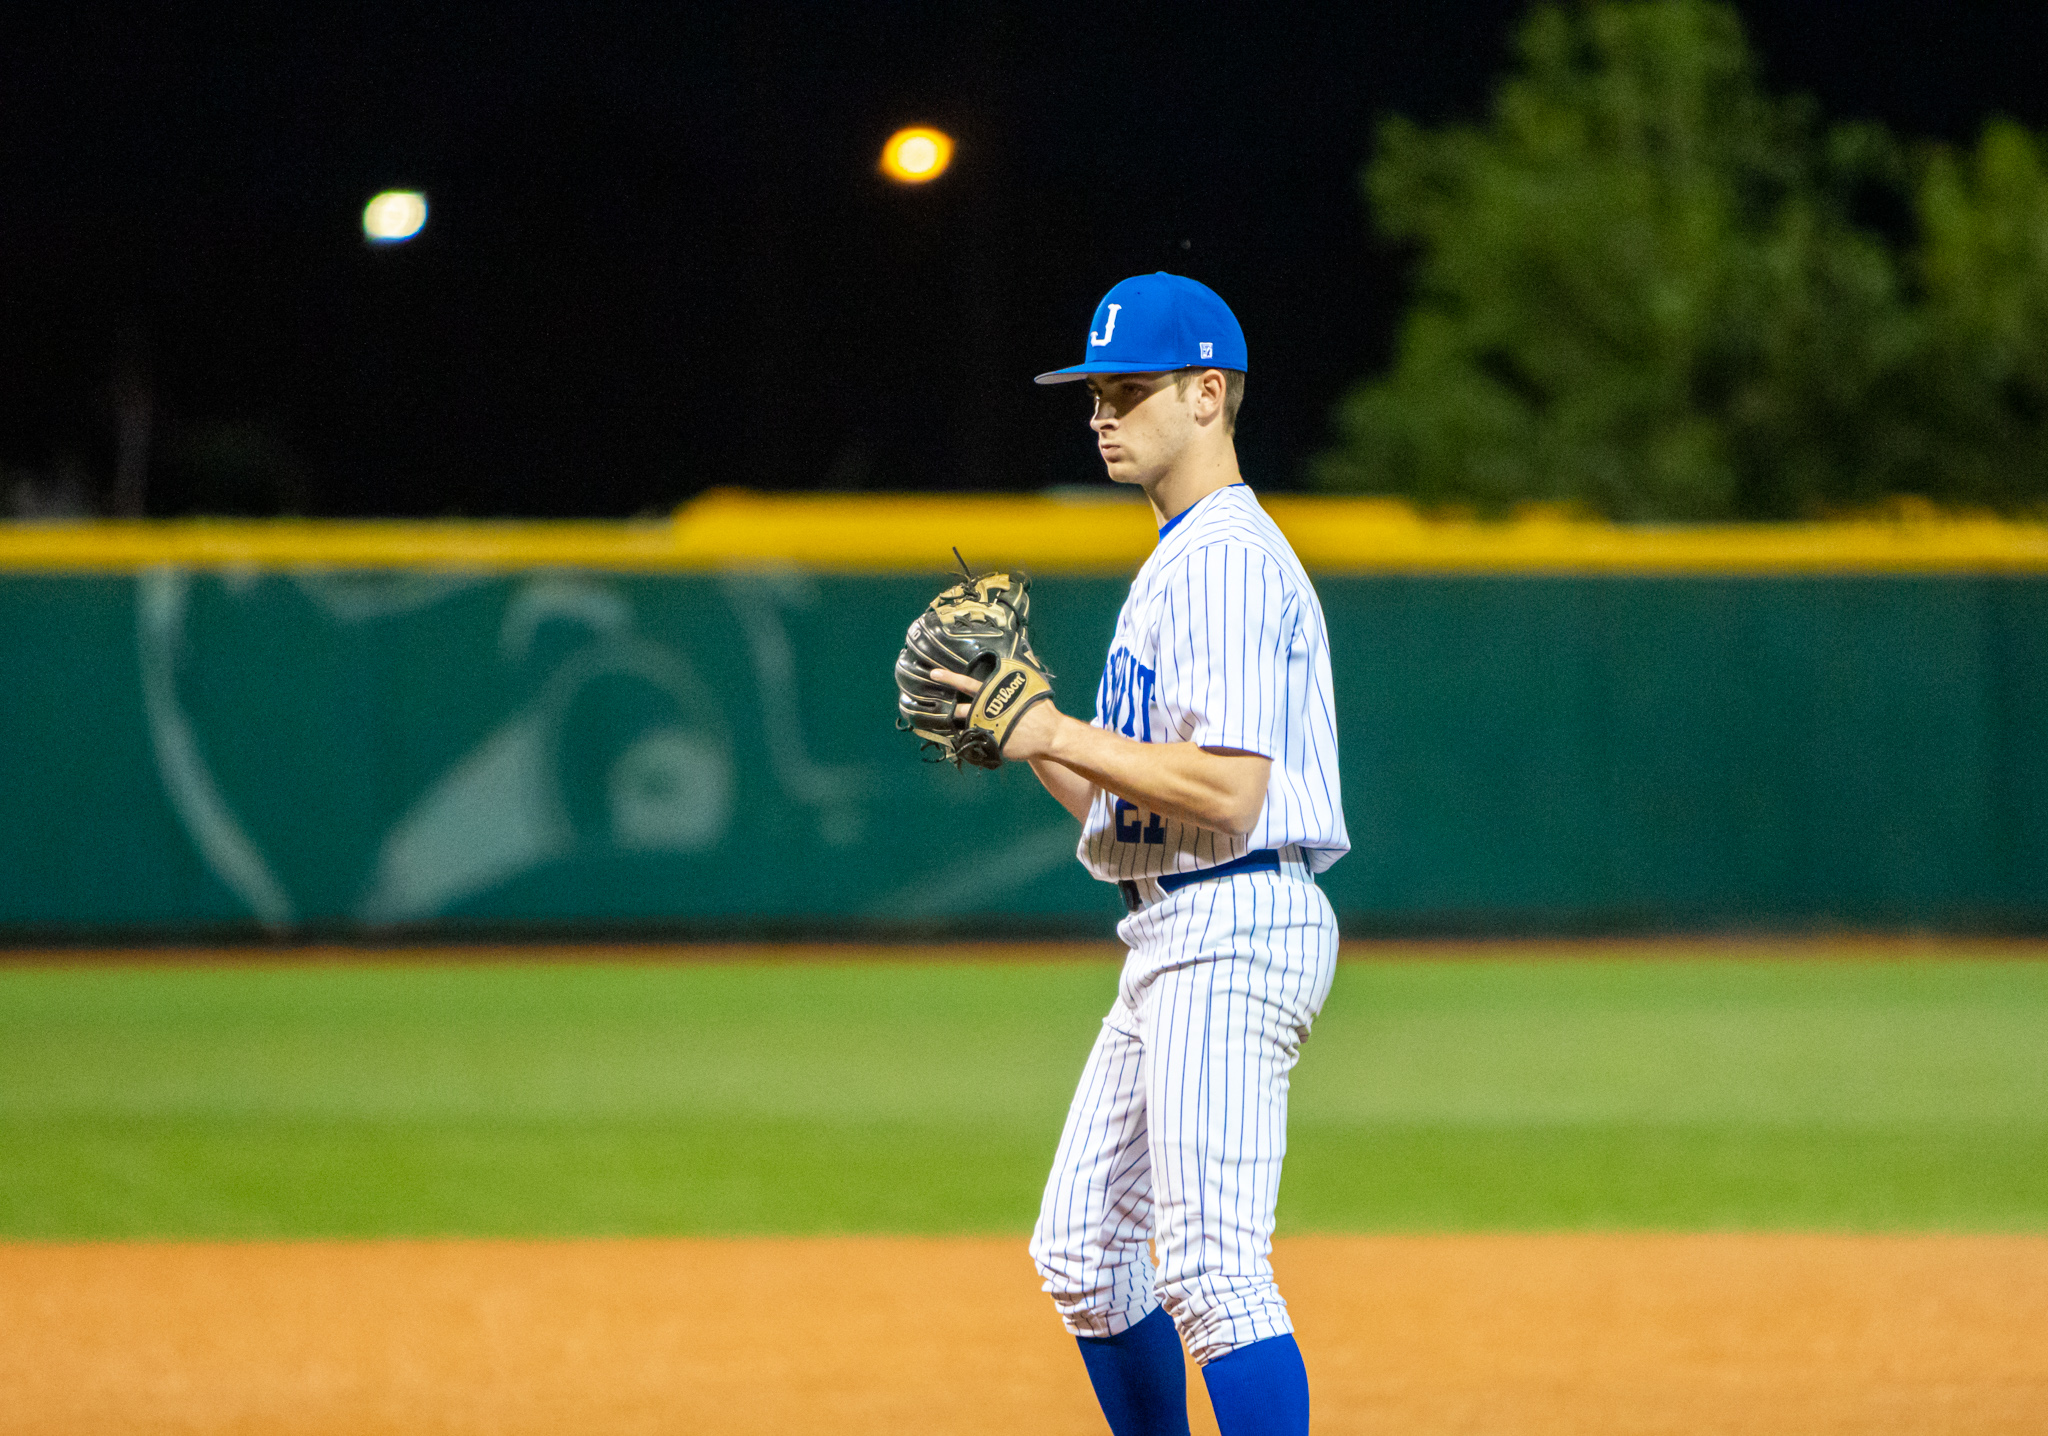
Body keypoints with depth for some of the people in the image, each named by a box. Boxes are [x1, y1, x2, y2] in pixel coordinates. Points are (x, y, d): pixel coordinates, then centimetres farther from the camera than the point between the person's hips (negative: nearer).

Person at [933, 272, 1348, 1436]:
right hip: (1173, 936, 11)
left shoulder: (1231, 557, -13)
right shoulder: (1177, 562, 20)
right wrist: (1024, 733, 8)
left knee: (1209, 1264, -15)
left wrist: (1056, 733, -15)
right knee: (1084, 1252, 16)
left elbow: (1226, 787, -23)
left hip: (1233, 931, -11)